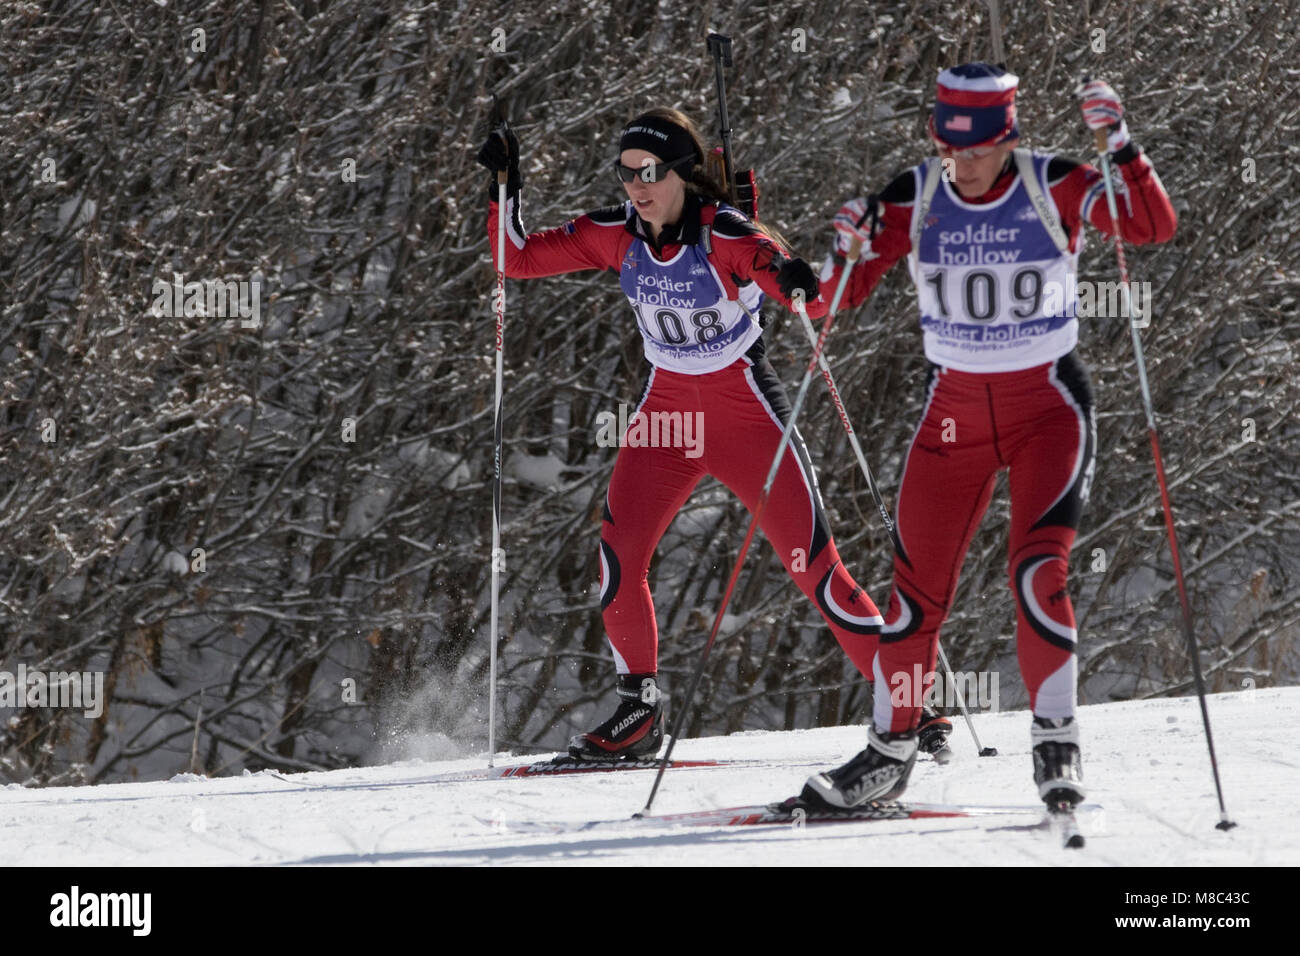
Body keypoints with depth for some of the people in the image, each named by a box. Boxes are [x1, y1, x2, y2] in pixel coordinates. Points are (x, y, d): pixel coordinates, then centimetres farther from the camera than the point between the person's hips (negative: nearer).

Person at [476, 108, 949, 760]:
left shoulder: (724, 236, -20)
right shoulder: (616, 236, -5)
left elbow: (817, 301, -27)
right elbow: (519, 258, 1)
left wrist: (797, 280, -50)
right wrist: (504, 186, -13)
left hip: (746, 409, -4)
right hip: (666, 407, 5)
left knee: (813, 565, -8)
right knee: (617, 556, -10)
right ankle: (639, 712, 6)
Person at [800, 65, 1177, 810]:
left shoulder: (1054, 188, -11)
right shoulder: (915, 200, -5)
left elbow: (1156, 226, -23)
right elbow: (842, 296, -3)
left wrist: (1122, 146, -36)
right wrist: (847, 250, -24)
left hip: (1048, 406, -3)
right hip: (955, 410, 3)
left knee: (1038, 571, -19)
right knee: (918, 587, 2)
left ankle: (1057, 740, -6)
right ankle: (891, 751, 17)